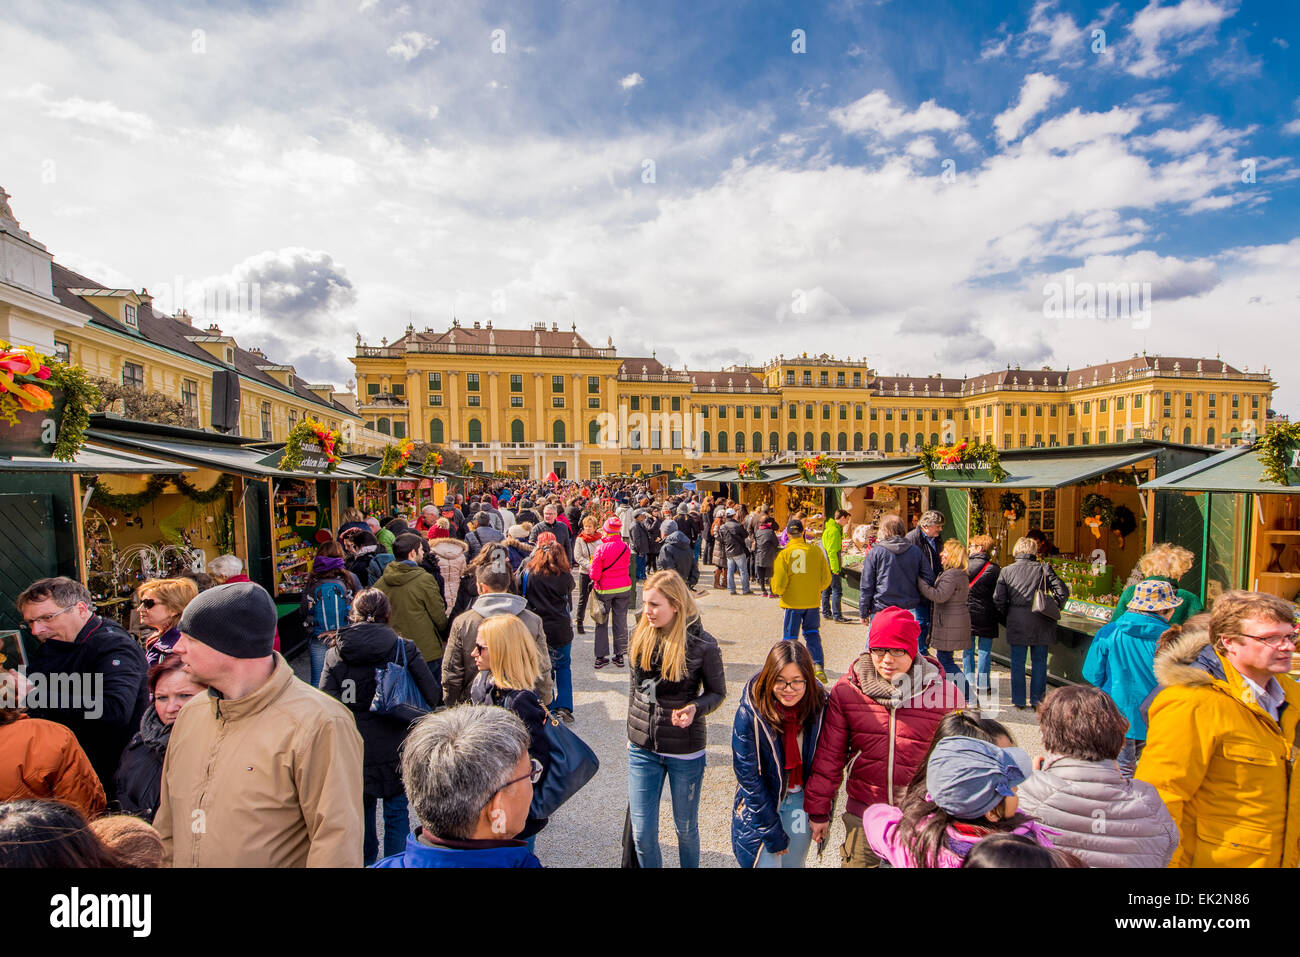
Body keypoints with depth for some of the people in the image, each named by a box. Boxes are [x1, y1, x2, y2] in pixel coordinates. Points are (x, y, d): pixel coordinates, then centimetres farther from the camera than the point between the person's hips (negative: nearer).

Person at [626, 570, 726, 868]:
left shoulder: (702, 644, -17)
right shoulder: (641, 635, -5)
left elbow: (717, 692, -5)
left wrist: (695, 708, -25)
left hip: (685, 750, -3)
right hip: (642, 748, 3)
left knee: (686, 827, 17)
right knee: (641, 834, 10)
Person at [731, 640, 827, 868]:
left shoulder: (819, 706, -15)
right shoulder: (750, 713, -24)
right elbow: (748, 777, -18)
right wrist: (772, 832, -14)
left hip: (802, 801, 3)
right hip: (761, 804, -2)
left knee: (794, 863, 15)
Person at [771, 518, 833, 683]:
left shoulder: (784, 553, -11)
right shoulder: (816, 550, -4)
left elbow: (779, 582, -12)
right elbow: (826, 578, 1)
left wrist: (778, 592, 10)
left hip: (792, 602, -3)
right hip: (812, 601, 3)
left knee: (790, 637, 8)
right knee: (812, 633, 19)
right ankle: (819, 666, 8)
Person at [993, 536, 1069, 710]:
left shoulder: (1006, 571, -1)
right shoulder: (1043, 568, -2)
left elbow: (998, 600, -3)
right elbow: (1062, 591, -4)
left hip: (1017, 624, 0)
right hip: (1041, 624, 1)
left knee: (1018, 663, 8)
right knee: (1039, 662, 13)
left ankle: (1019, 700, 14)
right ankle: (1037, 699, 19)